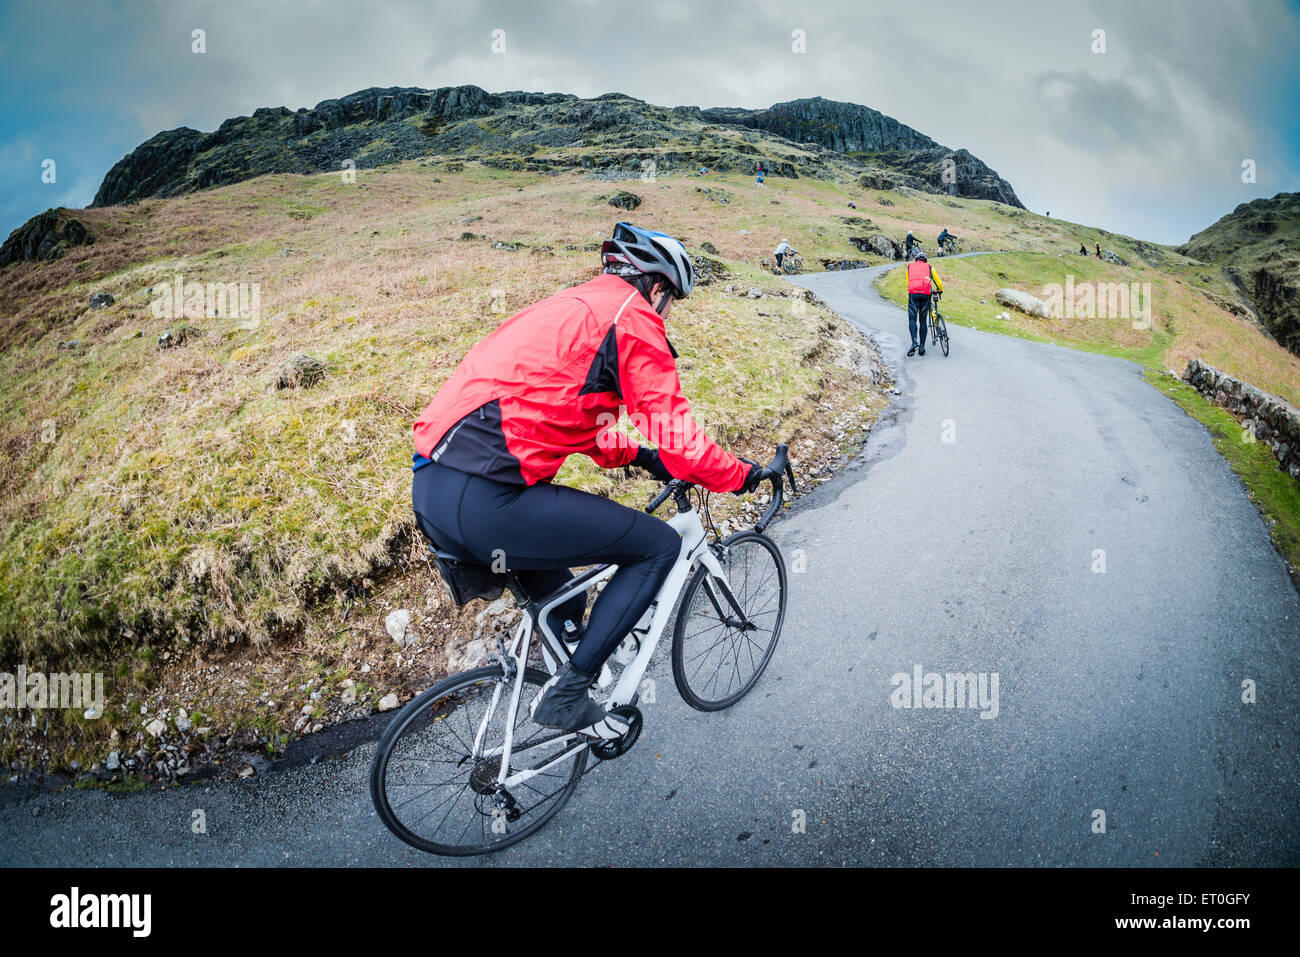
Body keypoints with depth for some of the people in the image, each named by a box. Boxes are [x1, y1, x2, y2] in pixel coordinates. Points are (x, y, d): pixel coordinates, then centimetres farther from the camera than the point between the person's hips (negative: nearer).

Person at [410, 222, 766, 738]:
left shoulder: (567, 308, 25)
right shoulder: (633, 319, -2)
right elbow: (680, 445, -5)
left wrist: (636, 455, 39)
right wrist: (743, 474, 12)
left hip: (428, 492, 10)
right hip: (485, 503, -10)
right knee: (659, 544, 4)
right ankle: (566, 691, 6)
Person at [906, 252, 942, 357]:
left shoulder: (910, 266, 23)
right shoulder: (929, 267, 23)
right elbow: (939, 283, 26)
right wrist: (940, 290, 47)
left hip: (913, 293, -1)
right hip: (926, 294, 1)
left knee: (912, 319, -3)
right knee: (923, 321, 10)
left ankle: (914, 343, -25)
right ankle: (922, 346, 7)